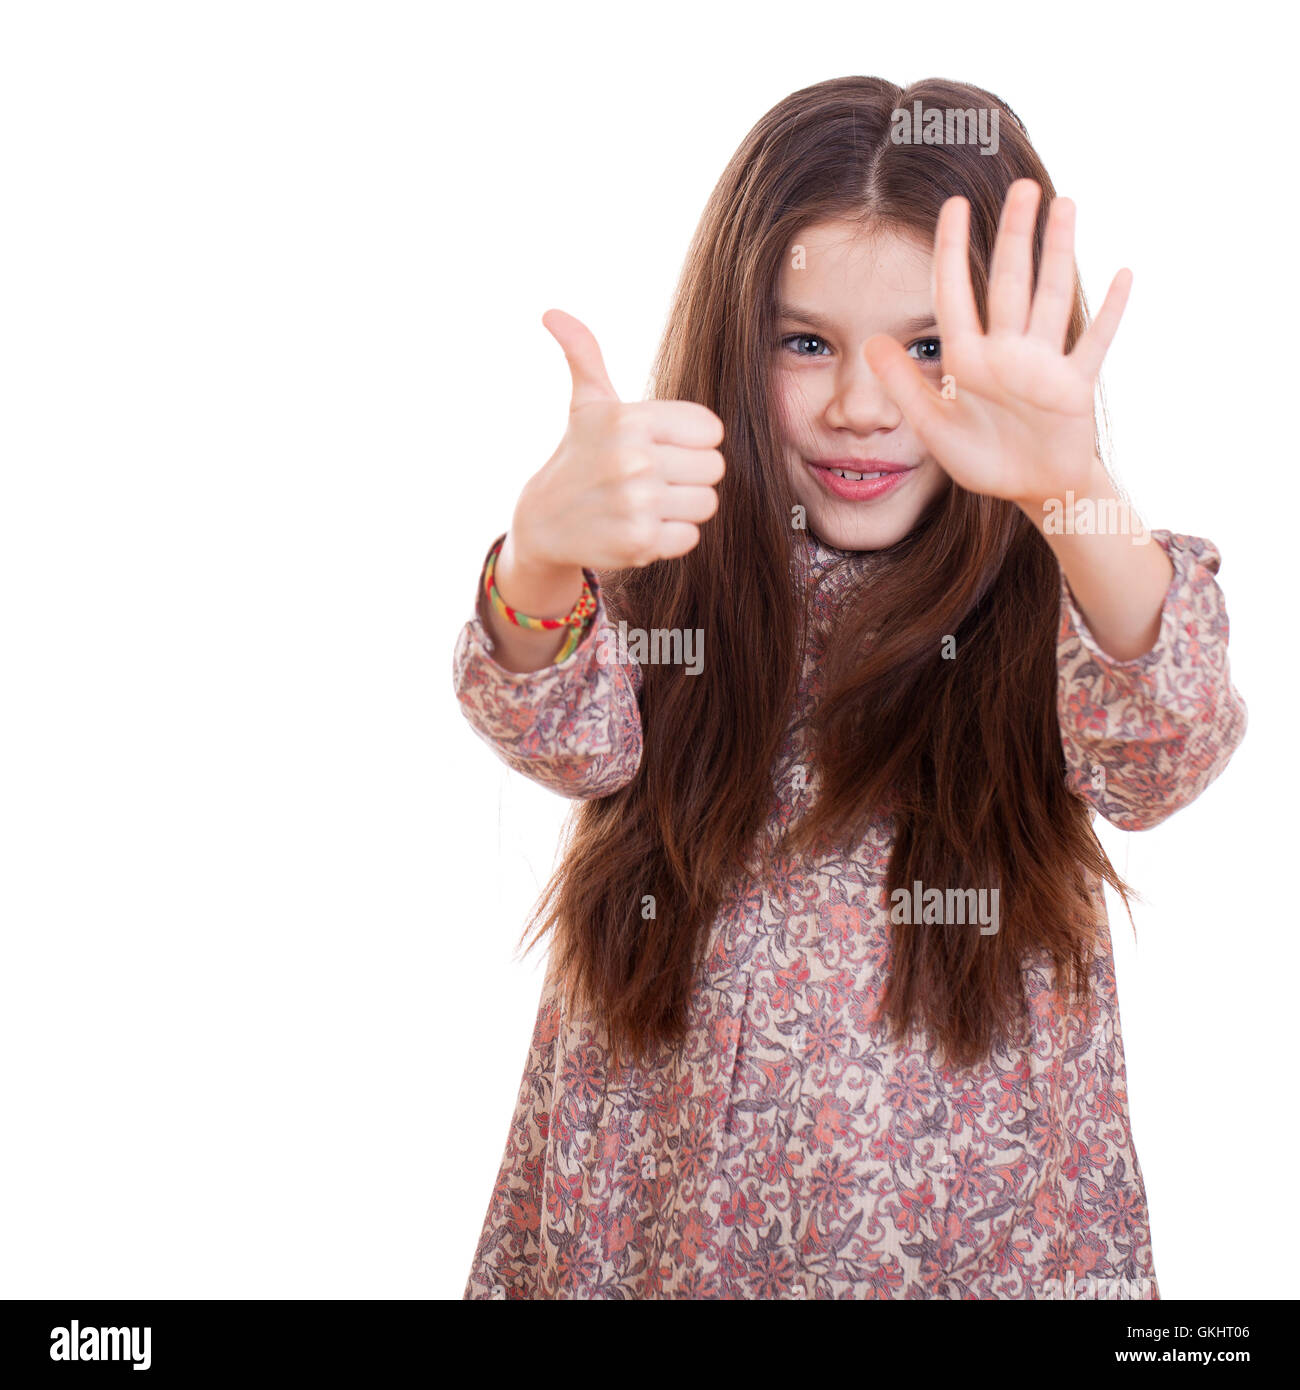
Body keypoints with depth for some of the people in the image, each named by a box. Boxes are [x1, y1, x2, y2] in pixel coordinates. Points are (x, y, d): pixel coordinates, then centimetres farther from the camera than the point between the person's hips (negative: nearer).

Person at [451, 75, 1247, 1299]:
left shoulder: (1052, 606, -7)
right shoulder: (664, 583, -5)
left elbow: (1163, 754, -27)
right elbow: (568, 734, -23)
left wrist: (1075, 494, -45)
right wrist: (543, 559, -44)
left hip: (974, 1233, 0)